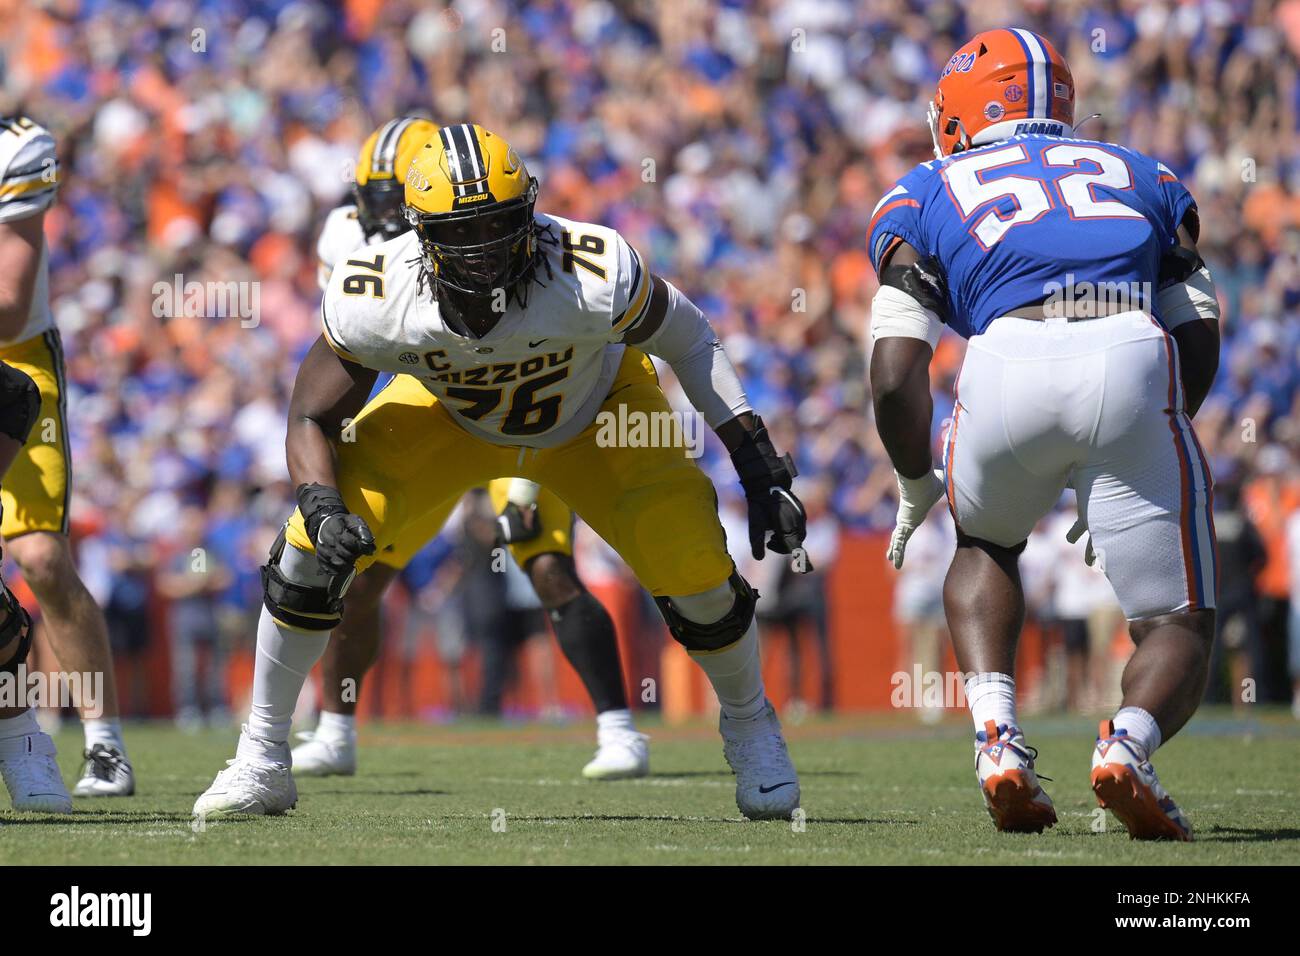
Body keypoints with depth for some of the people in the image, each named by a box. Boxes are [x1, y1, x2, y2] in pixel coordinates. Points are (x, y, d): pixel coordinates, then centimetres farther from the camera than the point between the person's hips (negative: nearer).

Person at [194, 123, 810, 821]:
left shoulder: (593, 279, -40)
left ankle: (749, 724, 18)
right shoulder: (377, 301, -35)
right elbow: (312, 421, -20)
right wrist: (325, 512, -41)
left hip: (594, 416, -1)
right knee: (316, 545, -17)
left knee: (692, 564, -17)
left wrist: (759, 465, -21)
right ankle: (263, 756, 4)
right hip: (450, 416, 1)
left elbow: (687, 338, -19)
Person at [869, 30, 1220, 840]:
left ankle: (1000, 742, 11)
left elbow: (896, 377, 15)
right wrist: (1124, 477, 35)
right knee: (1180, 626, 13)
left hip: (1010, 360, 0)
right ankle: (1128, 742, -19)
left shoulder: (924, 197, 27)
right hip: (1133, 358, 0)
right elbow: (1200, 341, 23)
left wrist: (916, 486, 32)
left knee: (987, 541, 32)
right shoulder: (1142, 177, 33)